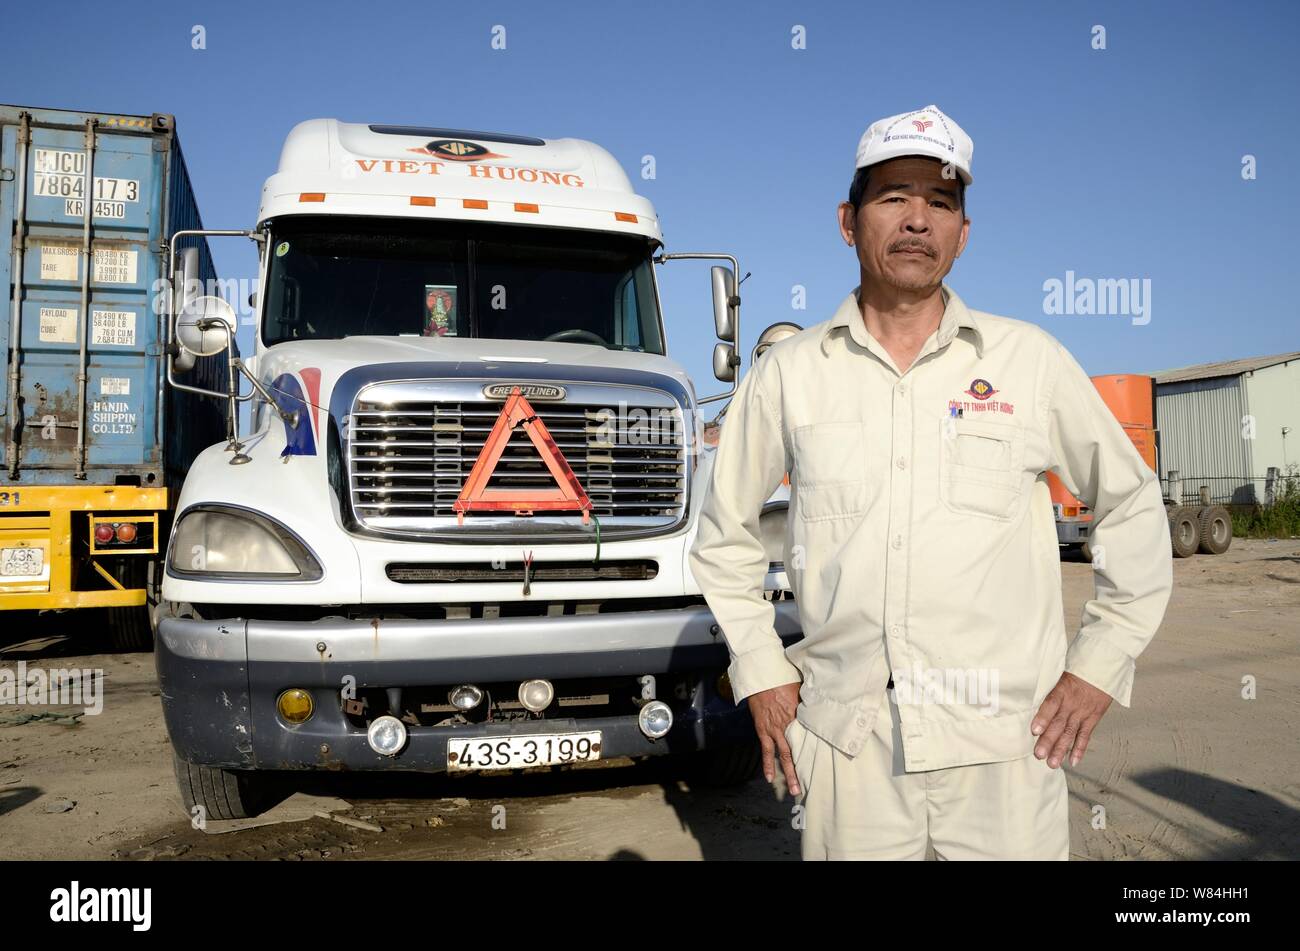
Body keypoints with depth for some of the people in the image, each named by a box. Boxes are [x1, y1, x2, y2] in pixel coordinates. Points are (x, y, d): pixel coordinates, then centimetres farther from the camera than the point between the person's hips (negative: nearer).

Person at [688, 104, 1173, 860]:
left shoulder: (1031, 360, 1)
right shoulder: (788, 373, 2)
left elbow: (1133, 504, 10)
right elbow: (727, 531, 12)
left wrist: (1101, 662, 4)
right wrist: (760, 671, 6)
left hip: (1006, 741, 0)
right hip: (844, 740, 1)